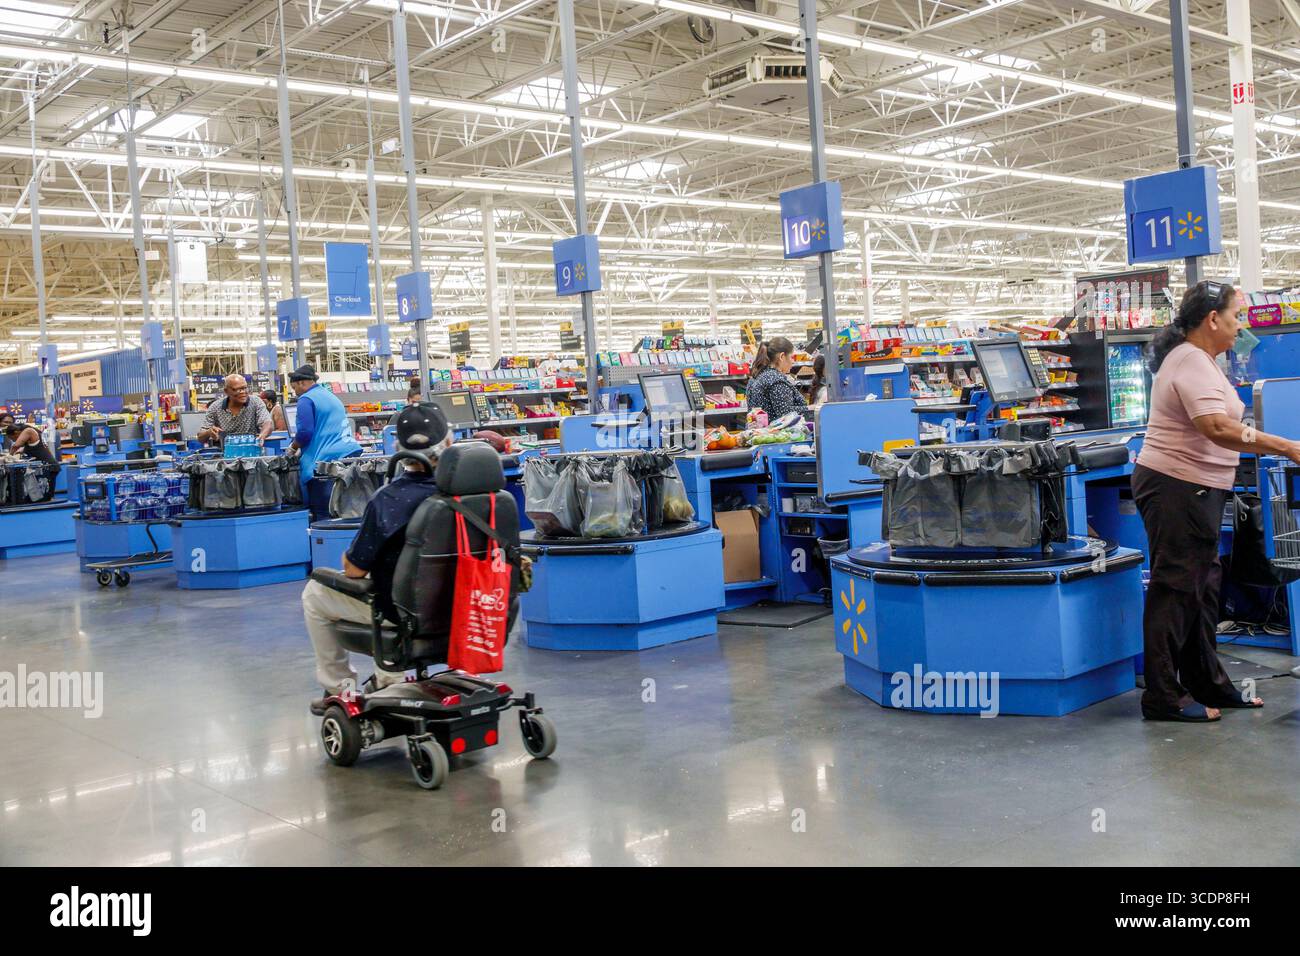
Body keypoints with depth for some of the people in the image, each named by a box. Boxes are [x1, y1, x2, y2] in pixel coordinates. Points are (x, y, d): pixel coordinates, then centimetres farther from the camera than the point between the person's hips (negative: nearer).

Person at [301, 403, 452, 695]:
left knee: (314, 594, 19)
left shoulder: (388, 500, -26)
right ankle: (388, 679, 41)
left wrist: (348, 557, 7)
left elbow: (354, 569, -17)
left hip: (402, 610, -5)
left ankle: (339, 687, 27)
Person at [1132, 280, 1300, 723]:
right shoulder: (1192, 363, -18)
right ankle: (1163, 698, 0)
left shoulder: (1196, 359, 15)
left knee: (1201, 587, 15)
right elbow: (1218, 428, -30)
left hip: (1196, 490, 11)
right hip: (1176, 489, -11)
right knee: (1175, 589, -6)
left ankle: (1207, 684, 25)